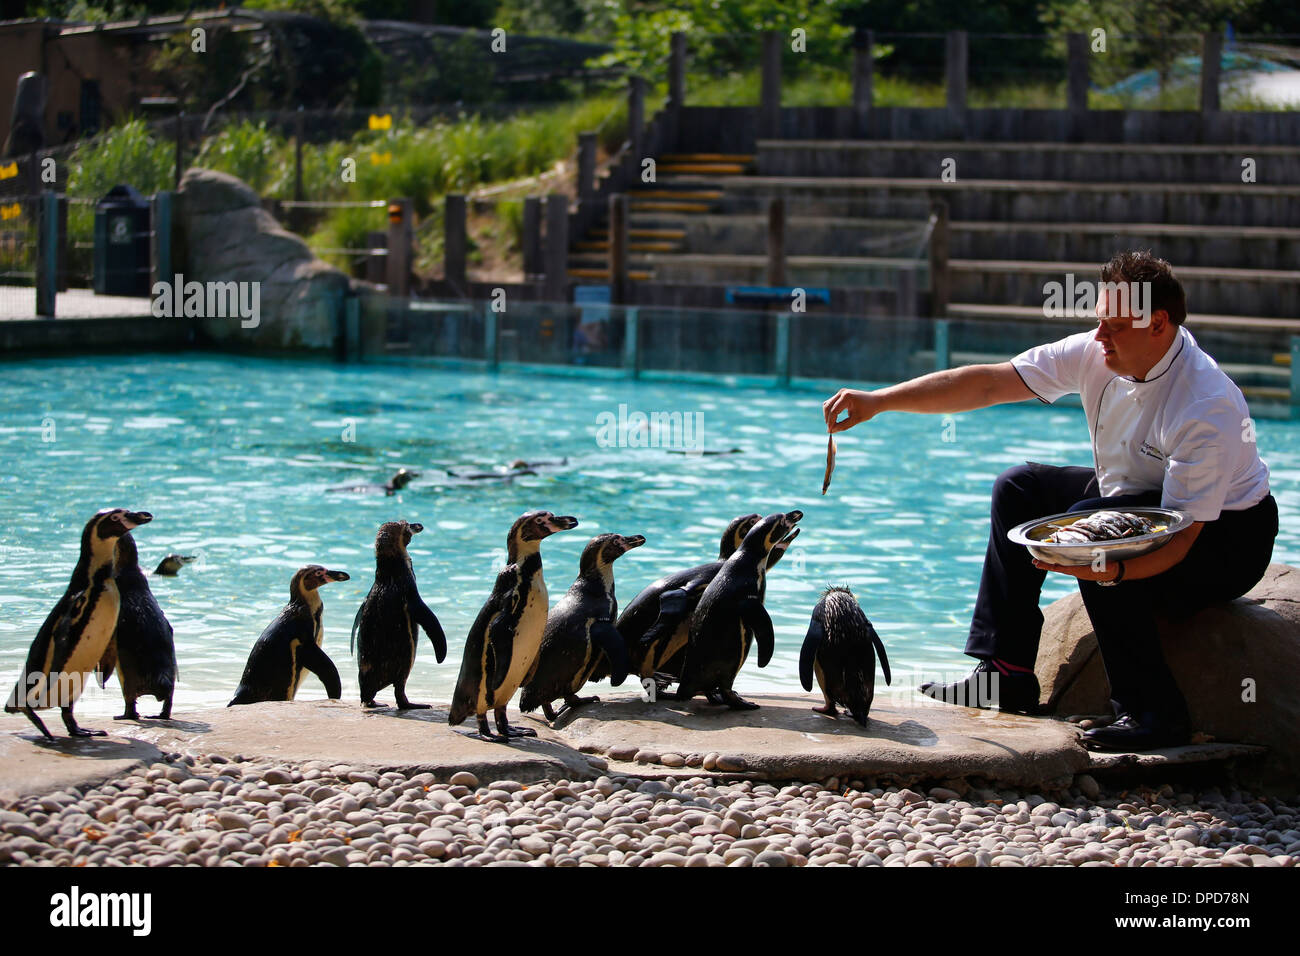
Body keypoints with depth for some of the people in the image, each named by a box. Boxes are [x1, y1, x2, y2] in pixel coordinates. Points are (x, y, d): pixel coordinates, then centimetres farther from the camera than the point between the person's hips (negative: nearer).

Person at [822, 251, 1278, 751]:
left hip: (1228, 542, -8)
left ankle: (1154, 713, -25)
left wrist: (1113, 570, -51)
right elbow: (987, 383, -12)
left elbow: (1181, 537, -33)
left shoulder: (1207, 408, -32)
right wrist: (879, 401, -17)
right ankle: (1006, 672, 3)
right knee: (1020, 490, 3)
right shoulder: (1096, 354, -11)